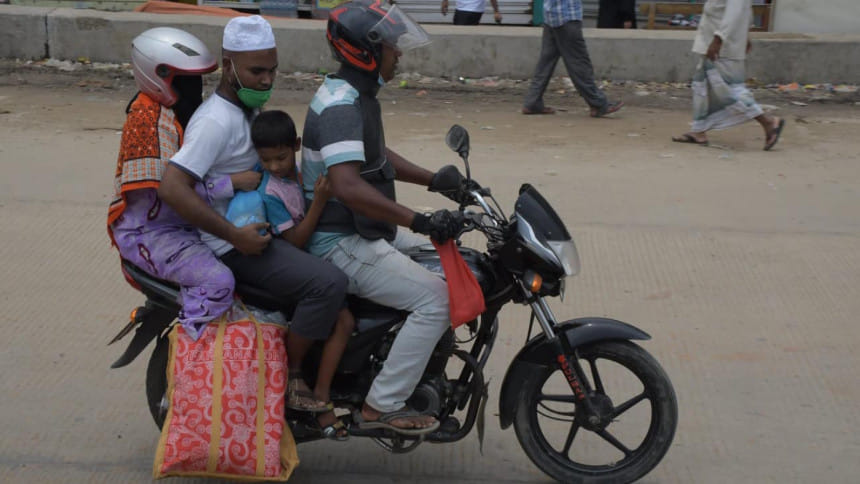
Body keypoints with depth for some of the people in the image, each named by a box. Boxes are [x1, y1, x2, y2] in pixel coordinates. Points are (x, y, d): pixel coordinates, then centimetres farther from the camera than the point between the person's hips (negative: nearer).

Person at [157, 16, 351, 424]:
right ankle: (287, 377, -12)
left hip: (257, 229, 10)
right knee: (329, 284, -27)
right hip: (233, 247, -10)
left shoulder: (248, 109, 12)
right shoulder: (216, 120, -20)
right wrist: (236, 236, -28)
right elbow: (172, 187, -30)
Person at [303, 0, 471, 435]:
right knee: (436, 297, -19)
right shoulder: (341, 105, -23)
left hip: (366, 233, 11)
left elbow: (377, 156, 25)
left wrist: (433, 180, 9)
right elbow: (345, 185, -37)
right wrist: (420, 220, -38)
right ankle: (381, 406, -12)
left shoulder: (356, 95, 12)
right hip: (342, 244, -11)